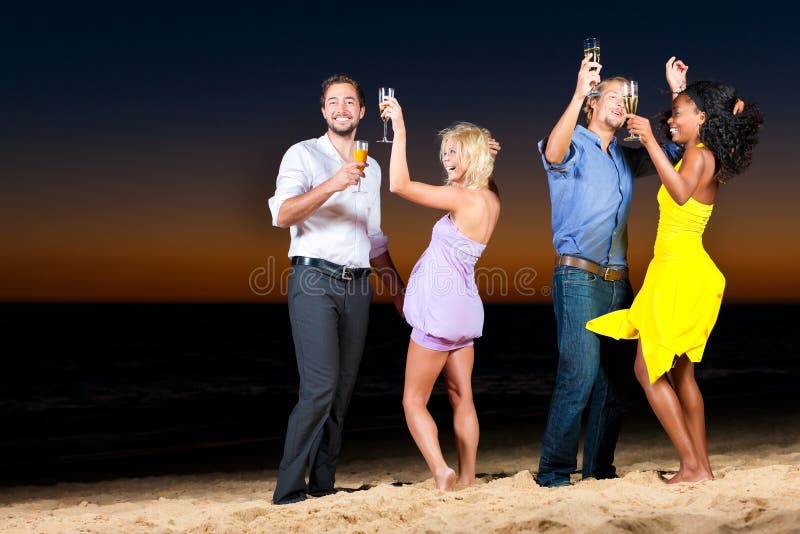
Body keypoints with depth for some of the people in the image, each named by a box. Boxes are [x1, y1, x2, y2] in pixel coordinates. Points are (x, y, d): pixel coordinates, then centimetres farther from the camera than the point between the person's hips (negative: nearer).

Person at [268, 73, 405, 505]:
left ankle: (323, 488, 11)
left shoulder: (371, 167, 20)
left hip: (357, 286, 6)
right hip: (315, 280, -5)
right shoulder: (303, 154, 3)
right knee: (320, 388, -15)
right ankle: (288, 492, -8)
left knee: (342, 391, 3)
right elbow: (282, 215, -14)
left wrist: (398, 289, 23)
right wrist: (333, 184, -26)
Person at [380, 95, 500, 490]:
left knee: (413, 400, 1)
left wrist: (399, 130, -18)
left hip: (441, 308, -8)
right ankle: (467, 480, 16)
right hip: (463, 308, 9)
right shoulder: (490, 198, 6)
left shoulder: (464, 198, -17)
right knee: (461, 399, 12)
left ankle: (440, 470, -11)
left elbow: (399, 185, -23)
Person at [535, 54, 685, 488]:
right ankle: (554, 471, -5)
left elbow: (675, 150, 23)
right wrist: (578, 93, -32)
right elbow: (553, 152, -24)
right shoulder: (575, 145, -1)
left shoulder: (627, 157, 20)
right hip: (578, 277, -7)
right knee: (579, 373, -14)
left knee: (616, 378, 5)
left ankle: (599, 468, 15)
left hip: (617, 282, 7)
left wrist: (678, 93, 15)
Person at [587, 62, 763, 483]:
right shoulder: (707, 158, 14)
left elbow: (680, 192, -33)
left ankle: (692, 466, -2)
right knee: (680, 373, 14)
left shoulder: (700, 155, -13)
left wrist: (651, 140, -32)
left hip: (680, 270, -10)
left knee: (648, 369, -5)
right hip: (684, 270, 10)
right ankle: (702, 467, 17)